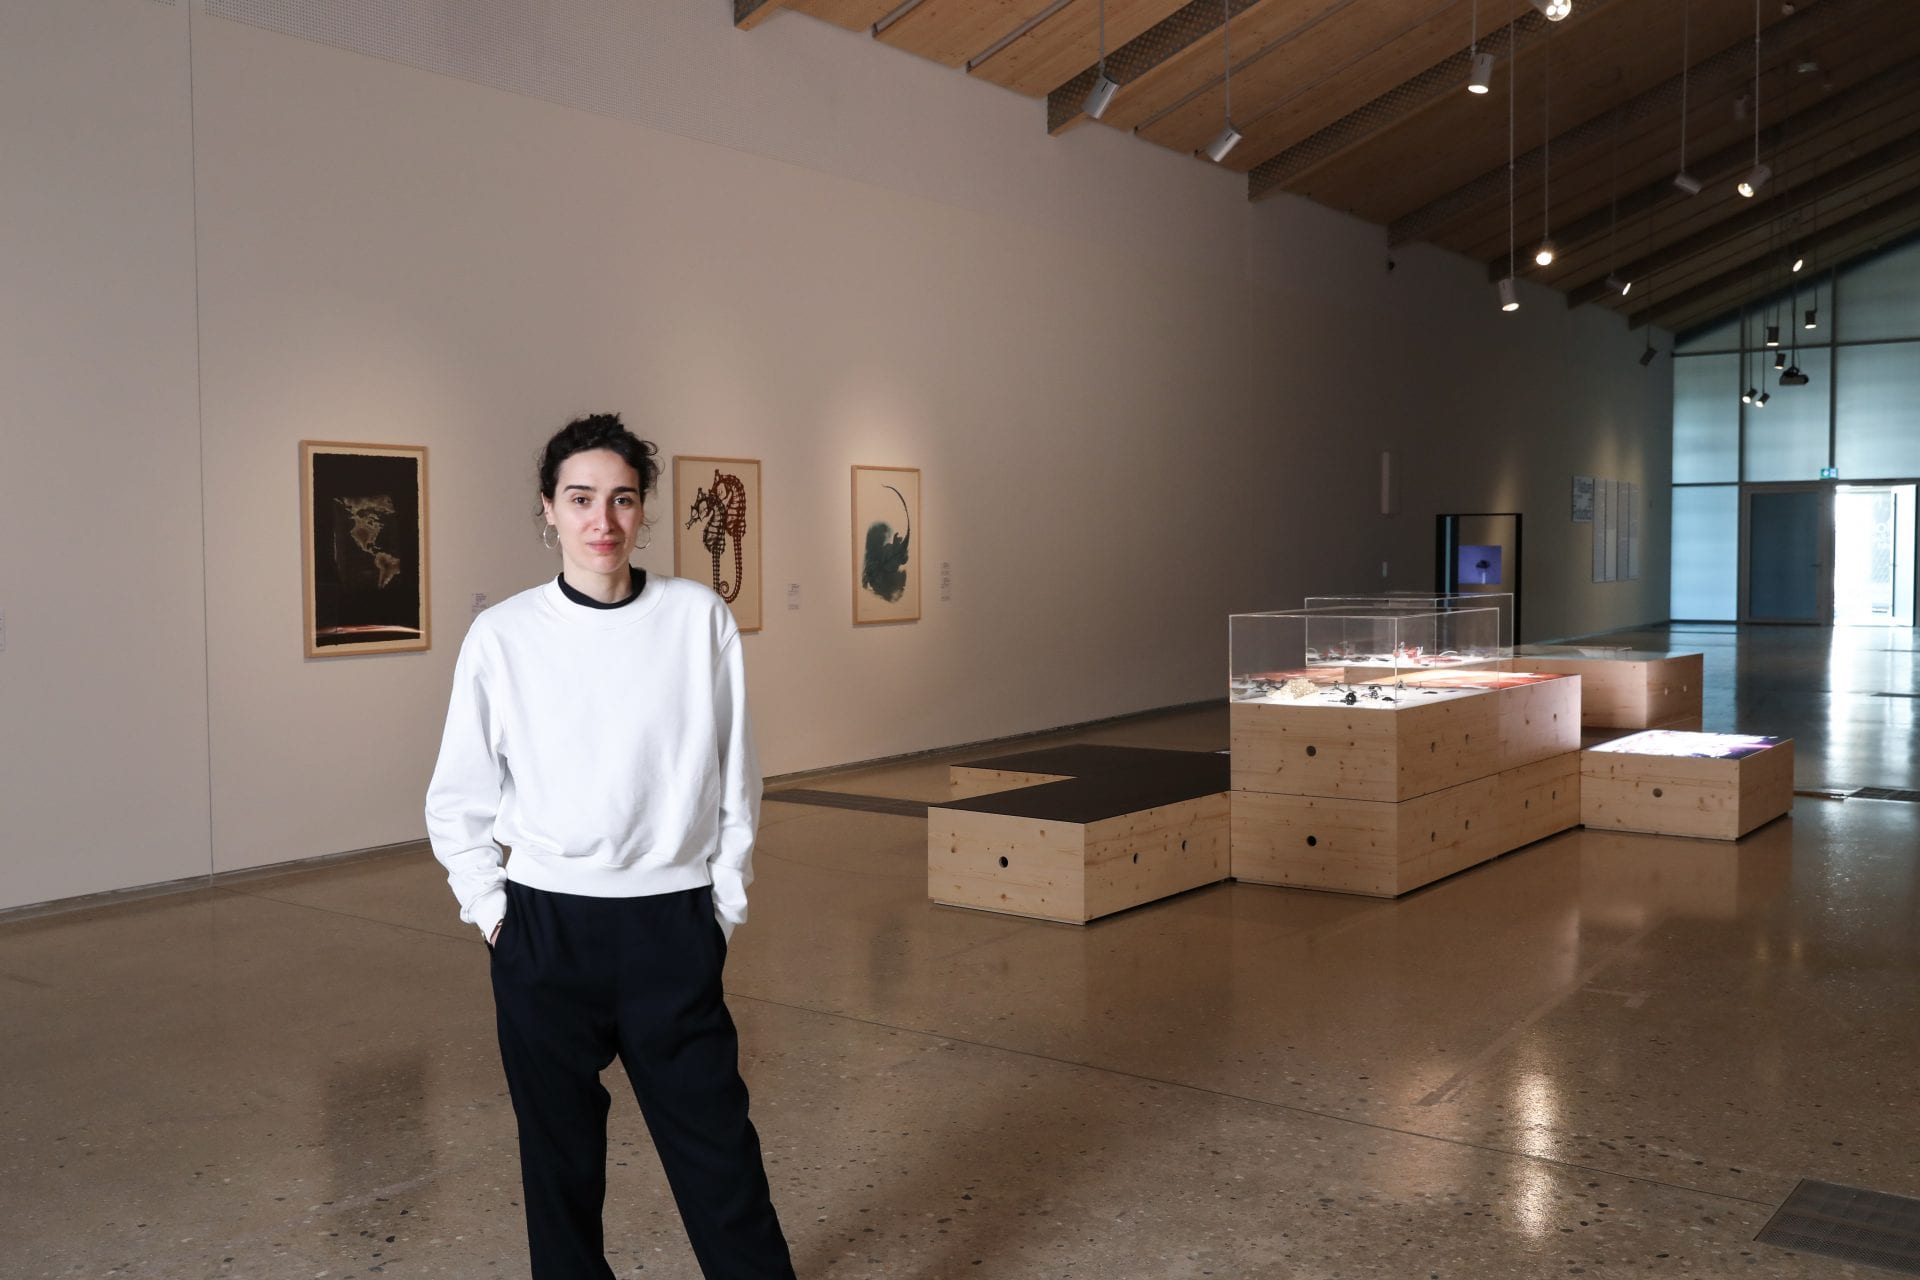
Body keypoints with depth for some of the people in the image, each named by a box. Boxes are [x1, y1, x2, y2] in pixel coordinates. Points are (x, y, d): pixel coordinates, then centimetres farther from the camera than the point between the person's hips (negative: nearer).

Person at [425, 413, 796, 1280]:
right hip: (545, 931, 1)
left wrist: (726, 901, 2)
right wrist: (492, 911, 0)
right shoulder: (503, 635, -3)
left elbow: (735, 773, 3)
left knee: (717, 1153, 4)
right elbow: (458, 797, 5)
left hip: (672, 926, 0)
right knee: (559, 1154, 12)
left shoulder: (698, 618, -3)